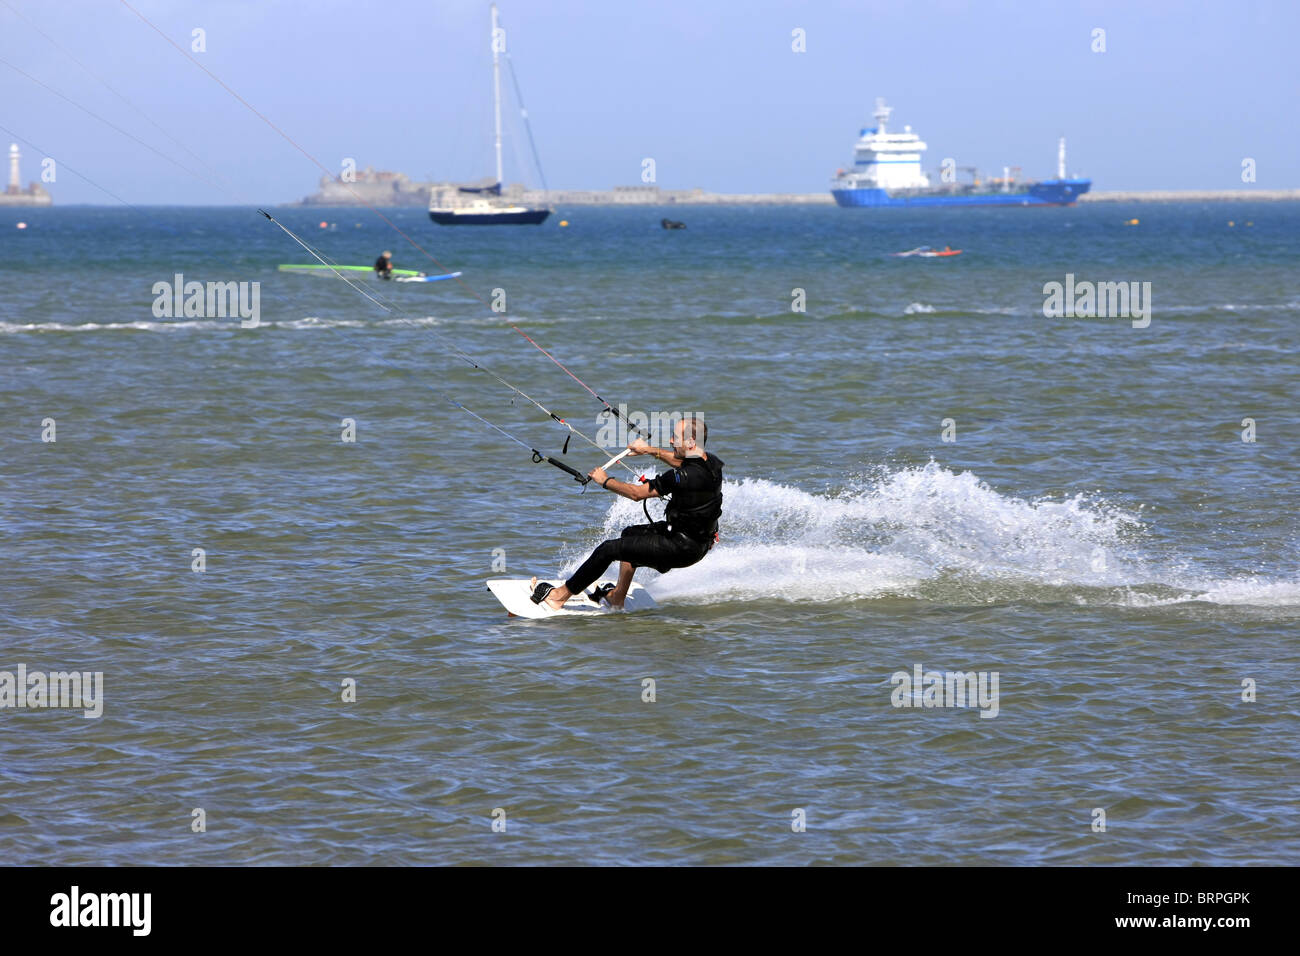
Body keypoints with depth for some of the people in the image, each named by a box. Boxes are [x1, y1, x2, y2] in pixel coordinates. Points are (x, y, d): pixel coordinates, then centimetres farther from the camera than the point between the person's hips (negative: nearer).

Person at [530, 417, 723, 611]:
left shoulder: (685, 477, -29)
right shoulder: (711, 462, -2)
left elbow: (637, 493, -19)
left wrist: (605, 481, -5)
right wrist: (649, 449, 30)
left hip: (683, 548, -9)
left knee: (608, 549, -5)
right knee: (630, 535, 29)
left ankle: (559, 596, 5)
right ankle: (618, 597, 40)